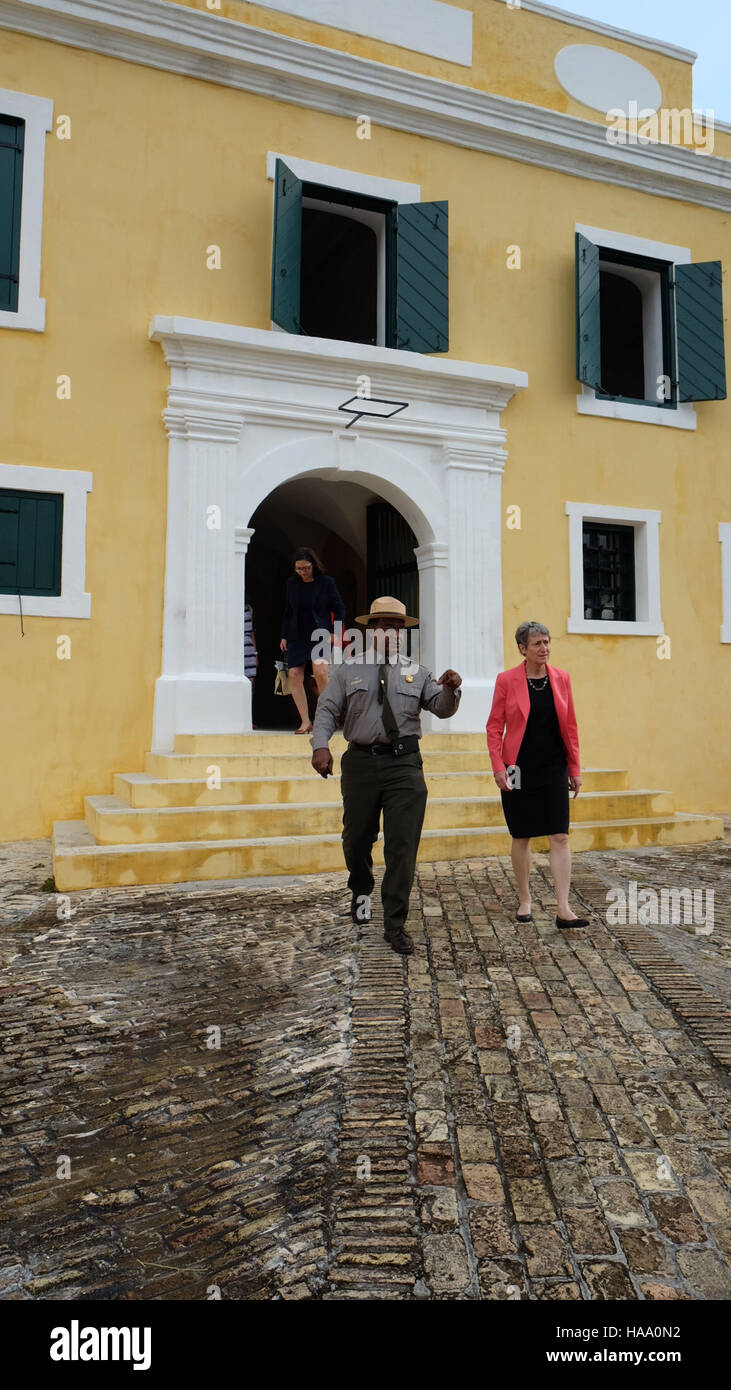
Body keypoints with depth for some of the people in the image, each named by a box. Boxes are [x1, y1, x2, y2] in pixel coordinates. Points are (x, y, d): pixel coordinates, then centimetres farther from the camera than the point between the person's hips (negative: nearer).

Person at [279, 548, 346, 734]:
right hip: (297, 637, 4)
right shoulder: (292, 583, 10)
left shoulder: (327, 582, 0)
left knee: (320, 670, -24)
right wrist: (284, 635, 12)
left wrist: (334, 633, -6)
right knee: (294, 675, -8)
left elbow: (339, 609, 3)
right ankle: (305, 721, -1)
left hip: (320, 634, -4)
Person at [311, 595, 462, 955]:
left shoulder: (416, 673, 8)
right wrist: (320, 745, -17)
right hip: (361, 762, 0)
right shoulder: (349, 670, 6)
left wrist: (450, 689, -21)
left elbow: (442, 709, 2)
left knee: (403, 847, -2)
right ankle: (361, 890, 47)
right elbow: (327, 710, 1)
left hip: (404, 764, 0)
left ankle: (395, 925, 9)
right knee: (357, 838, 15)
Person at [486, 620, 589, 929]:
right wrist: (498, 768, -10)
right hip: (520, 770, -2)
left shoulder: (561, 678, 4)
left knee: (560, 837, -3)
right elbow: (494, 727, -2)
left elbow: (570, 727, 8)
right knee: (521, 837, 8)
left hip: (554, 768, 2)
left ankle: (563, 910, 0)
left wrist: (575, 768, 7)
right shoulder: (507, 680, -4)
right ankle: (524, 901, 23)